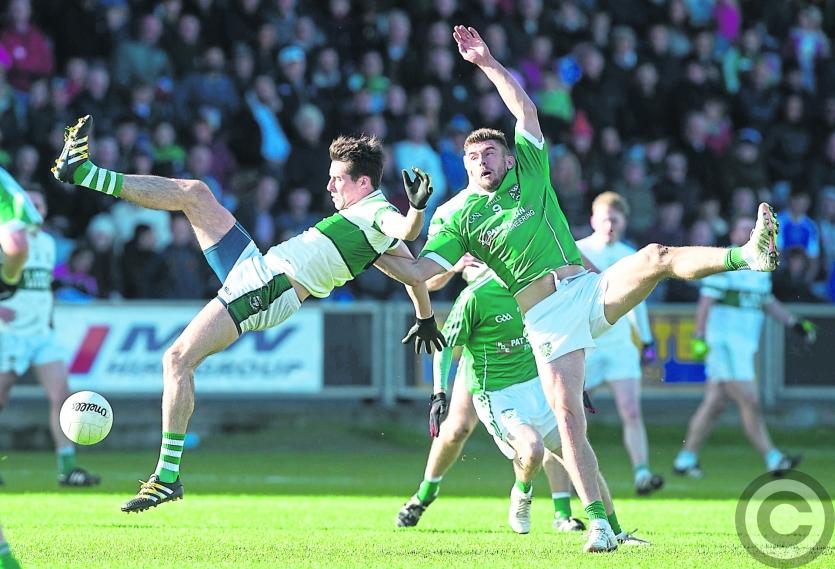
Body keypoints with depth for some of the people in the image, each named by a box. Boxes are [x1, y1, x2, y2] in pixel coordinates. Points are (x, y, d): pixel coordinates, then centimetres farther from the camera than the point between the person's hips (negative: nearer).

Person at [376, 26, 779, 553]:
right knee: (568, 416, -13)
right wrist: (370, 250, -3)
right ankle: (601, 523, -12)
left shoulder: (530, 176, 15)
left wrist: (487, 62, 5)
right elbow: (419, 272, 7)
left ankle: (748, 254, -46)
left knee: (656, 257, -28)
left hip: (592, 288, 1)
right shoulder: (463, 218, 13)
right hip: (546, 318, -1)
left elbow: (526, 109, 9)